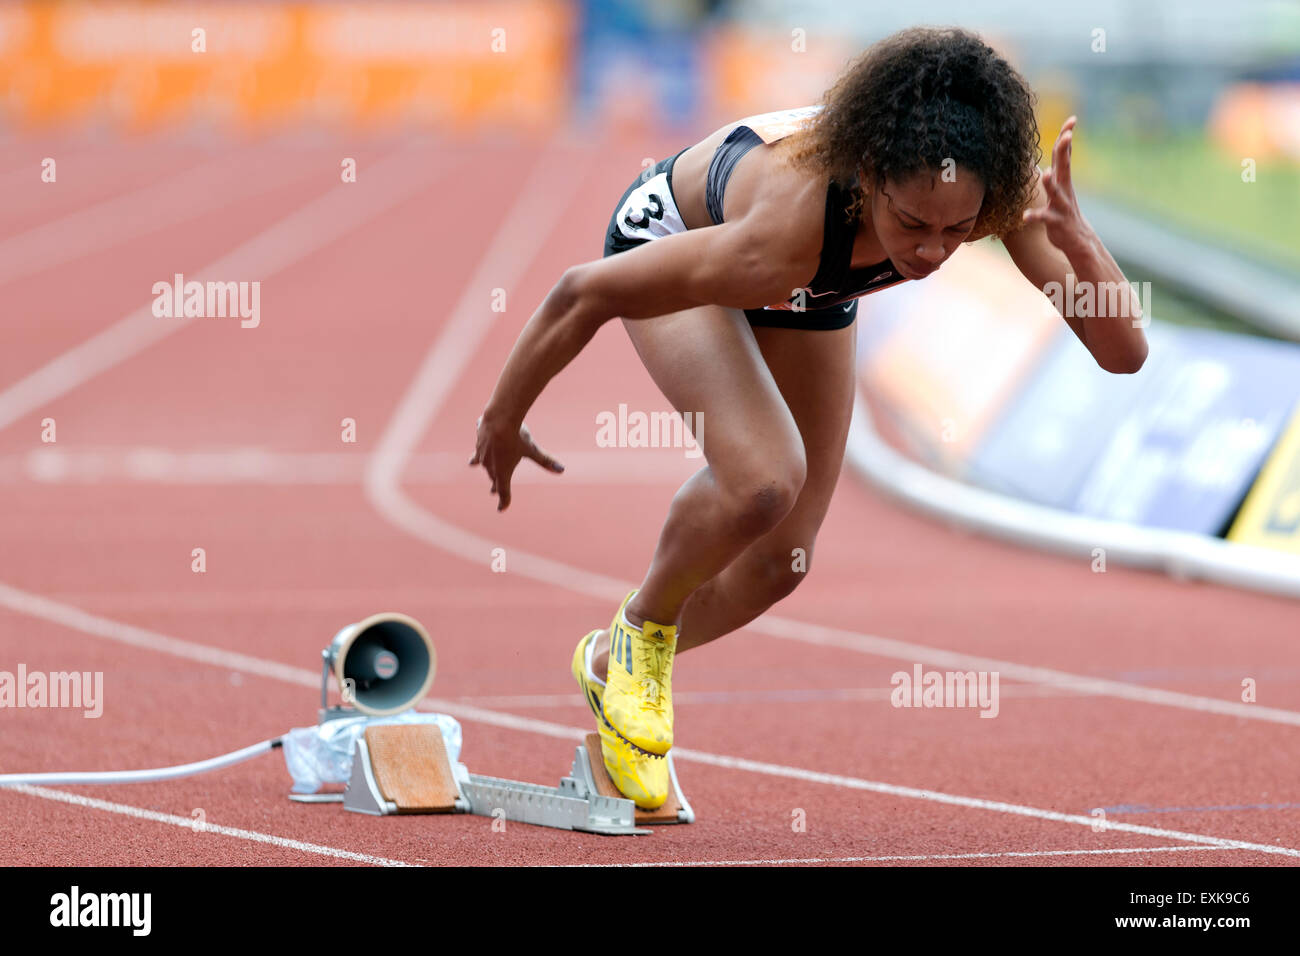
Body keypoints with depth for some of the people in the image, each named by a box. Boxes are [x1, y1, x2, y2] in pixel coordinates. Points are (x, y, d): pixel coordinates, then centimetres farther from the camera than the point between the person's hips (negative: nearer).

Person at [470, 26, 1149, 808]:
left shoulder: (1005, 188, -37)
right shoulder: (787, 226, -47)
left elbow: (1124, 353, -37)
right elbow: (586, 291, -33)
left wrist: (1079, 244, -57)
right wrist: (503, 420, -18)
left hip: (809, 290, 5)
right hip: (672, 239, -5)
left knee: (779, 561, 9)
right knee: (765, 477, -31)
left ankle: (613, 663, 37)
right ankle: (642, 628, -1)